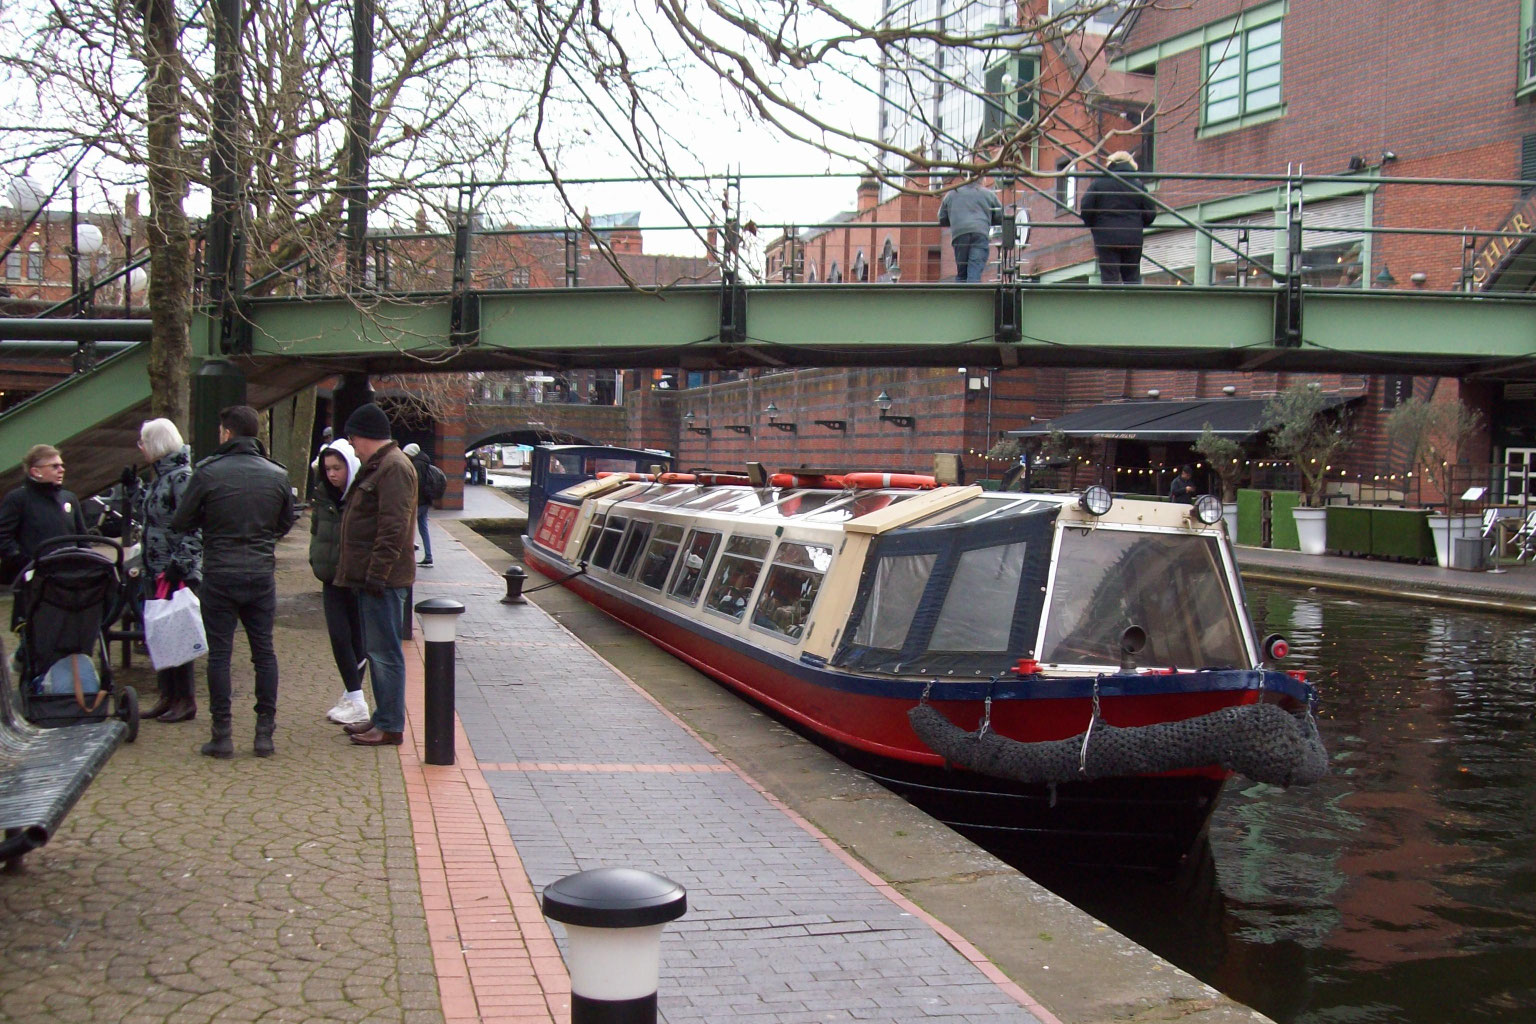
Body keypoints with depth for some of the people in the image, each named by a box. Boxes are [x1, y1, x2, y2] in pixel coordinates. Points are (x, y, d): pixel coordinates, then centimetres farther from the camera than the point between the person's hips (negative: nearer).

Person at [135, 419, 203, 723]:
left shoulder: (181, 476, -14)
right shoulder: (160, 476, 16)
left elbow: (191, 527, -20)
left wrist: (182, 566, -23)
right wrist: (135, 491, 21)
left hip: (176, 572, -10)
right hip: (156, 571, 10)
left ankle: (185, 701, 4)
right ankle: (167, 696, 19)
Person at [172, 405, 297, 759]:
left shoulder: (207, 472, -9)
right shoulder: (277, 475, 1)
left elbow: (181, 523, -3)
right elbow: (286, 523, 12)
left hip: (219, 575, -3)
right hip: (262, 574, 3)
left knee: (219, 653, 4)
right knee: (264, 652, 9)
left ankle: (222, 734, 5)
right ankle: (265, 733, 10)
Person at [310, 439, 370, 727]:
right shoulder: (323, 496, 6)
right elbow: (316, 532, 19)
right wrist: (317, 561, 7)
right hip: (332, 581, 6)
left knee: (357, 639, 2)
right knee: (339, 637, 3)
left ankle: (354, 700, 8)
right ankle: (353, 696, 9)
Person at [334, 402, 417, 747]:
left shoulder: (394, 467, -15)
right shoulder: (377, 466, 18)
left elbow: (393, 528, -22)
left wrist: (377, 574, -23)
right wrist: (368, 574, 18)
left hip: (382, 579, -11)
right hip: (370, 576, 11)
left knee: (384, 652, -6)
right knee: (375, 650, 15)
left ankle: (390, 727, -2)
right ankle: (383, 717, 24)